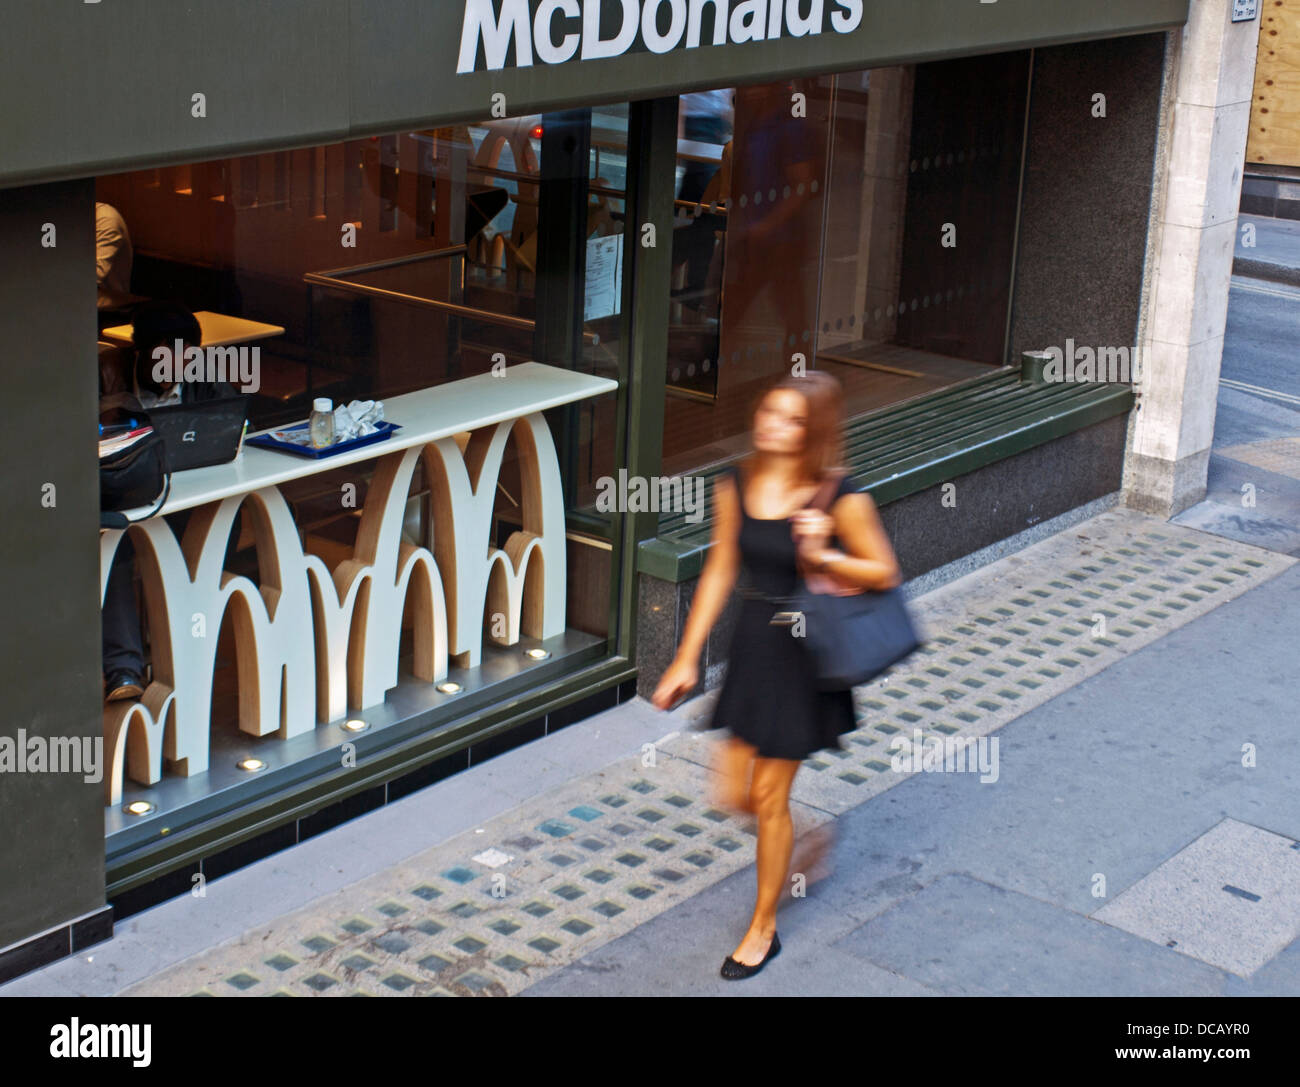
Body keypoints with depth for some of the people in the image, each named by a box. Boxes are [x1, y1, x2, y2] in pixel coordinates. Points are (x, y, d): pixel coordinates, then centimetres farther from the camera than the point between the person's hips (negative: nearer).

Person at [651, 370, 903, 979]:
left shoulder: (838, 499, -16)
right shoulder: (735, 486, -2)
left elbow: (885, 574, -7)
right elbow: (720, 571, 6)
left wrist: (822, 557, -26)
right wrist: (687, 657, 7)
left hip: (803, 654, -5)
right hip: (751, 644, 5)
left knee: (769, 796, 3)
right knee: (734, 795, 9)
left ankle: (763, 928, 23)